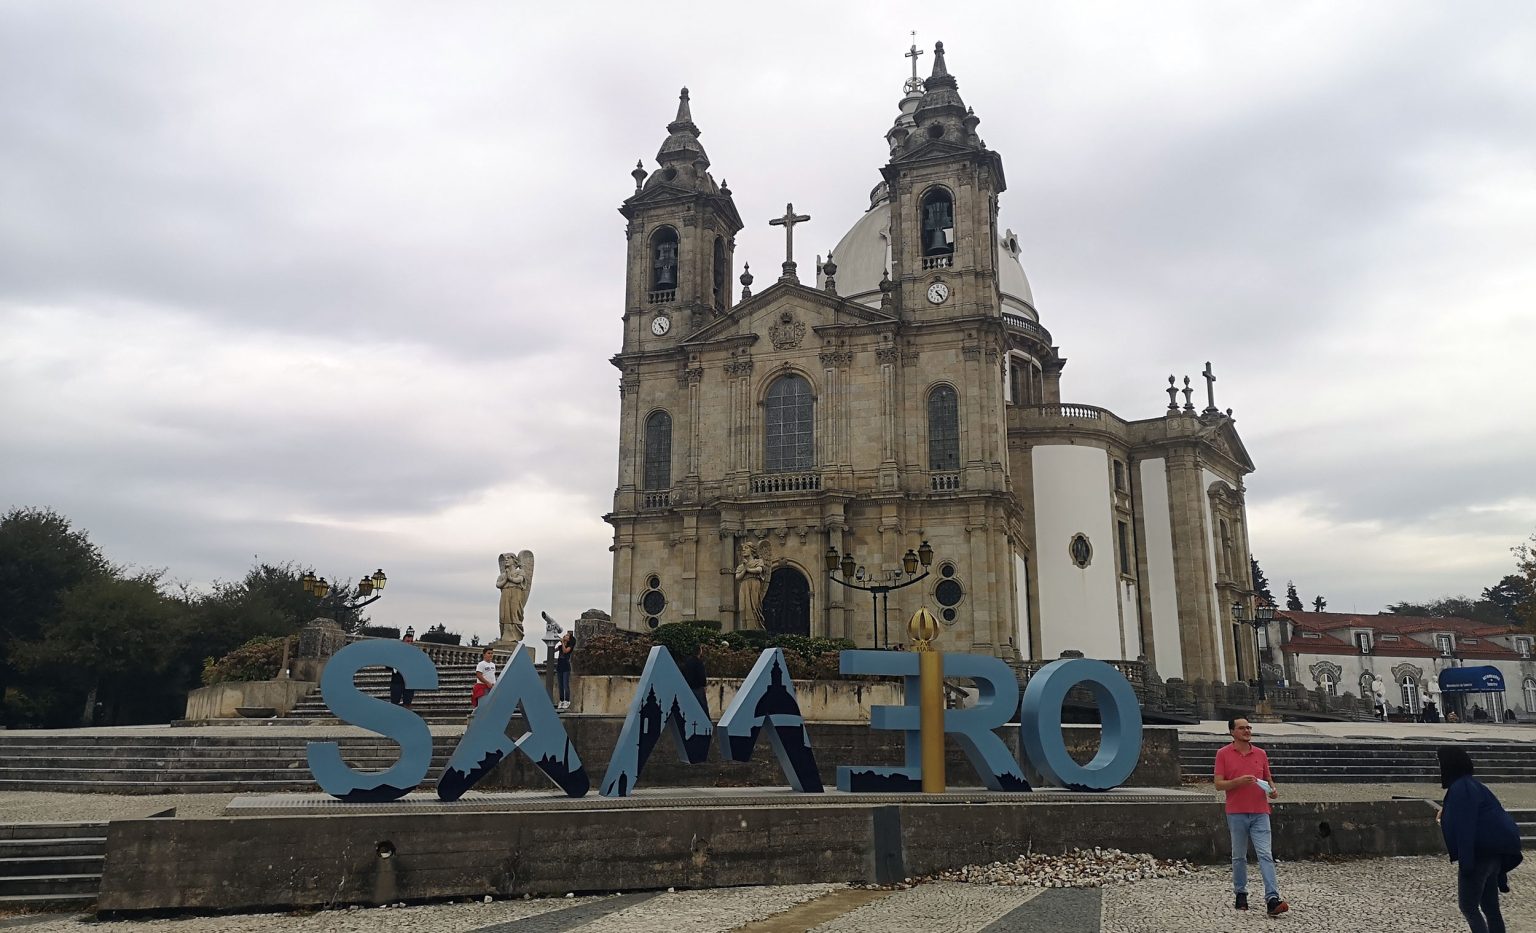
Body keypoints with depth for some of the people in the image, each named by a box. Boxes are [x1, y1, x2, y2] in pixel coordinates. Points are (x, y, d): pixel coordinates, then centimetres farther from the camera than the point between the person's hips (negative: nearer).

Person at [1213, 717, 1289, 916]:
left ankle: (1272, 900, -14)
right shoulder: (1223, 754, -1)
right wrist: (1238, 781, -21)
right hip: (1236, 813, -2)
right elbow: (1219, 784, -5)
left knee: (1265, 855, -8)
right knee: (1239, 856, 10)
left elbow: (1268, 778, 18)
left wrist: (1272, 790, -4)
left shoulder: (1260, 753, 9)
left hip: (1260, 813, 2)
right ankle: (1240, 894, 23)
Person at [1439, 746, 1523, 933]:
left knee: (1467, 906, 0)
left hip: (1480, 854, -10)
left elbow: (1465, 827, -21)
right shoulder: (1469, 785, 14)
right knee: (1490, 907, 14)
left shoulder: (1461, 788, -15)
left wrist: (1465, 862, -22)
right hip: (1492, 853, 10)